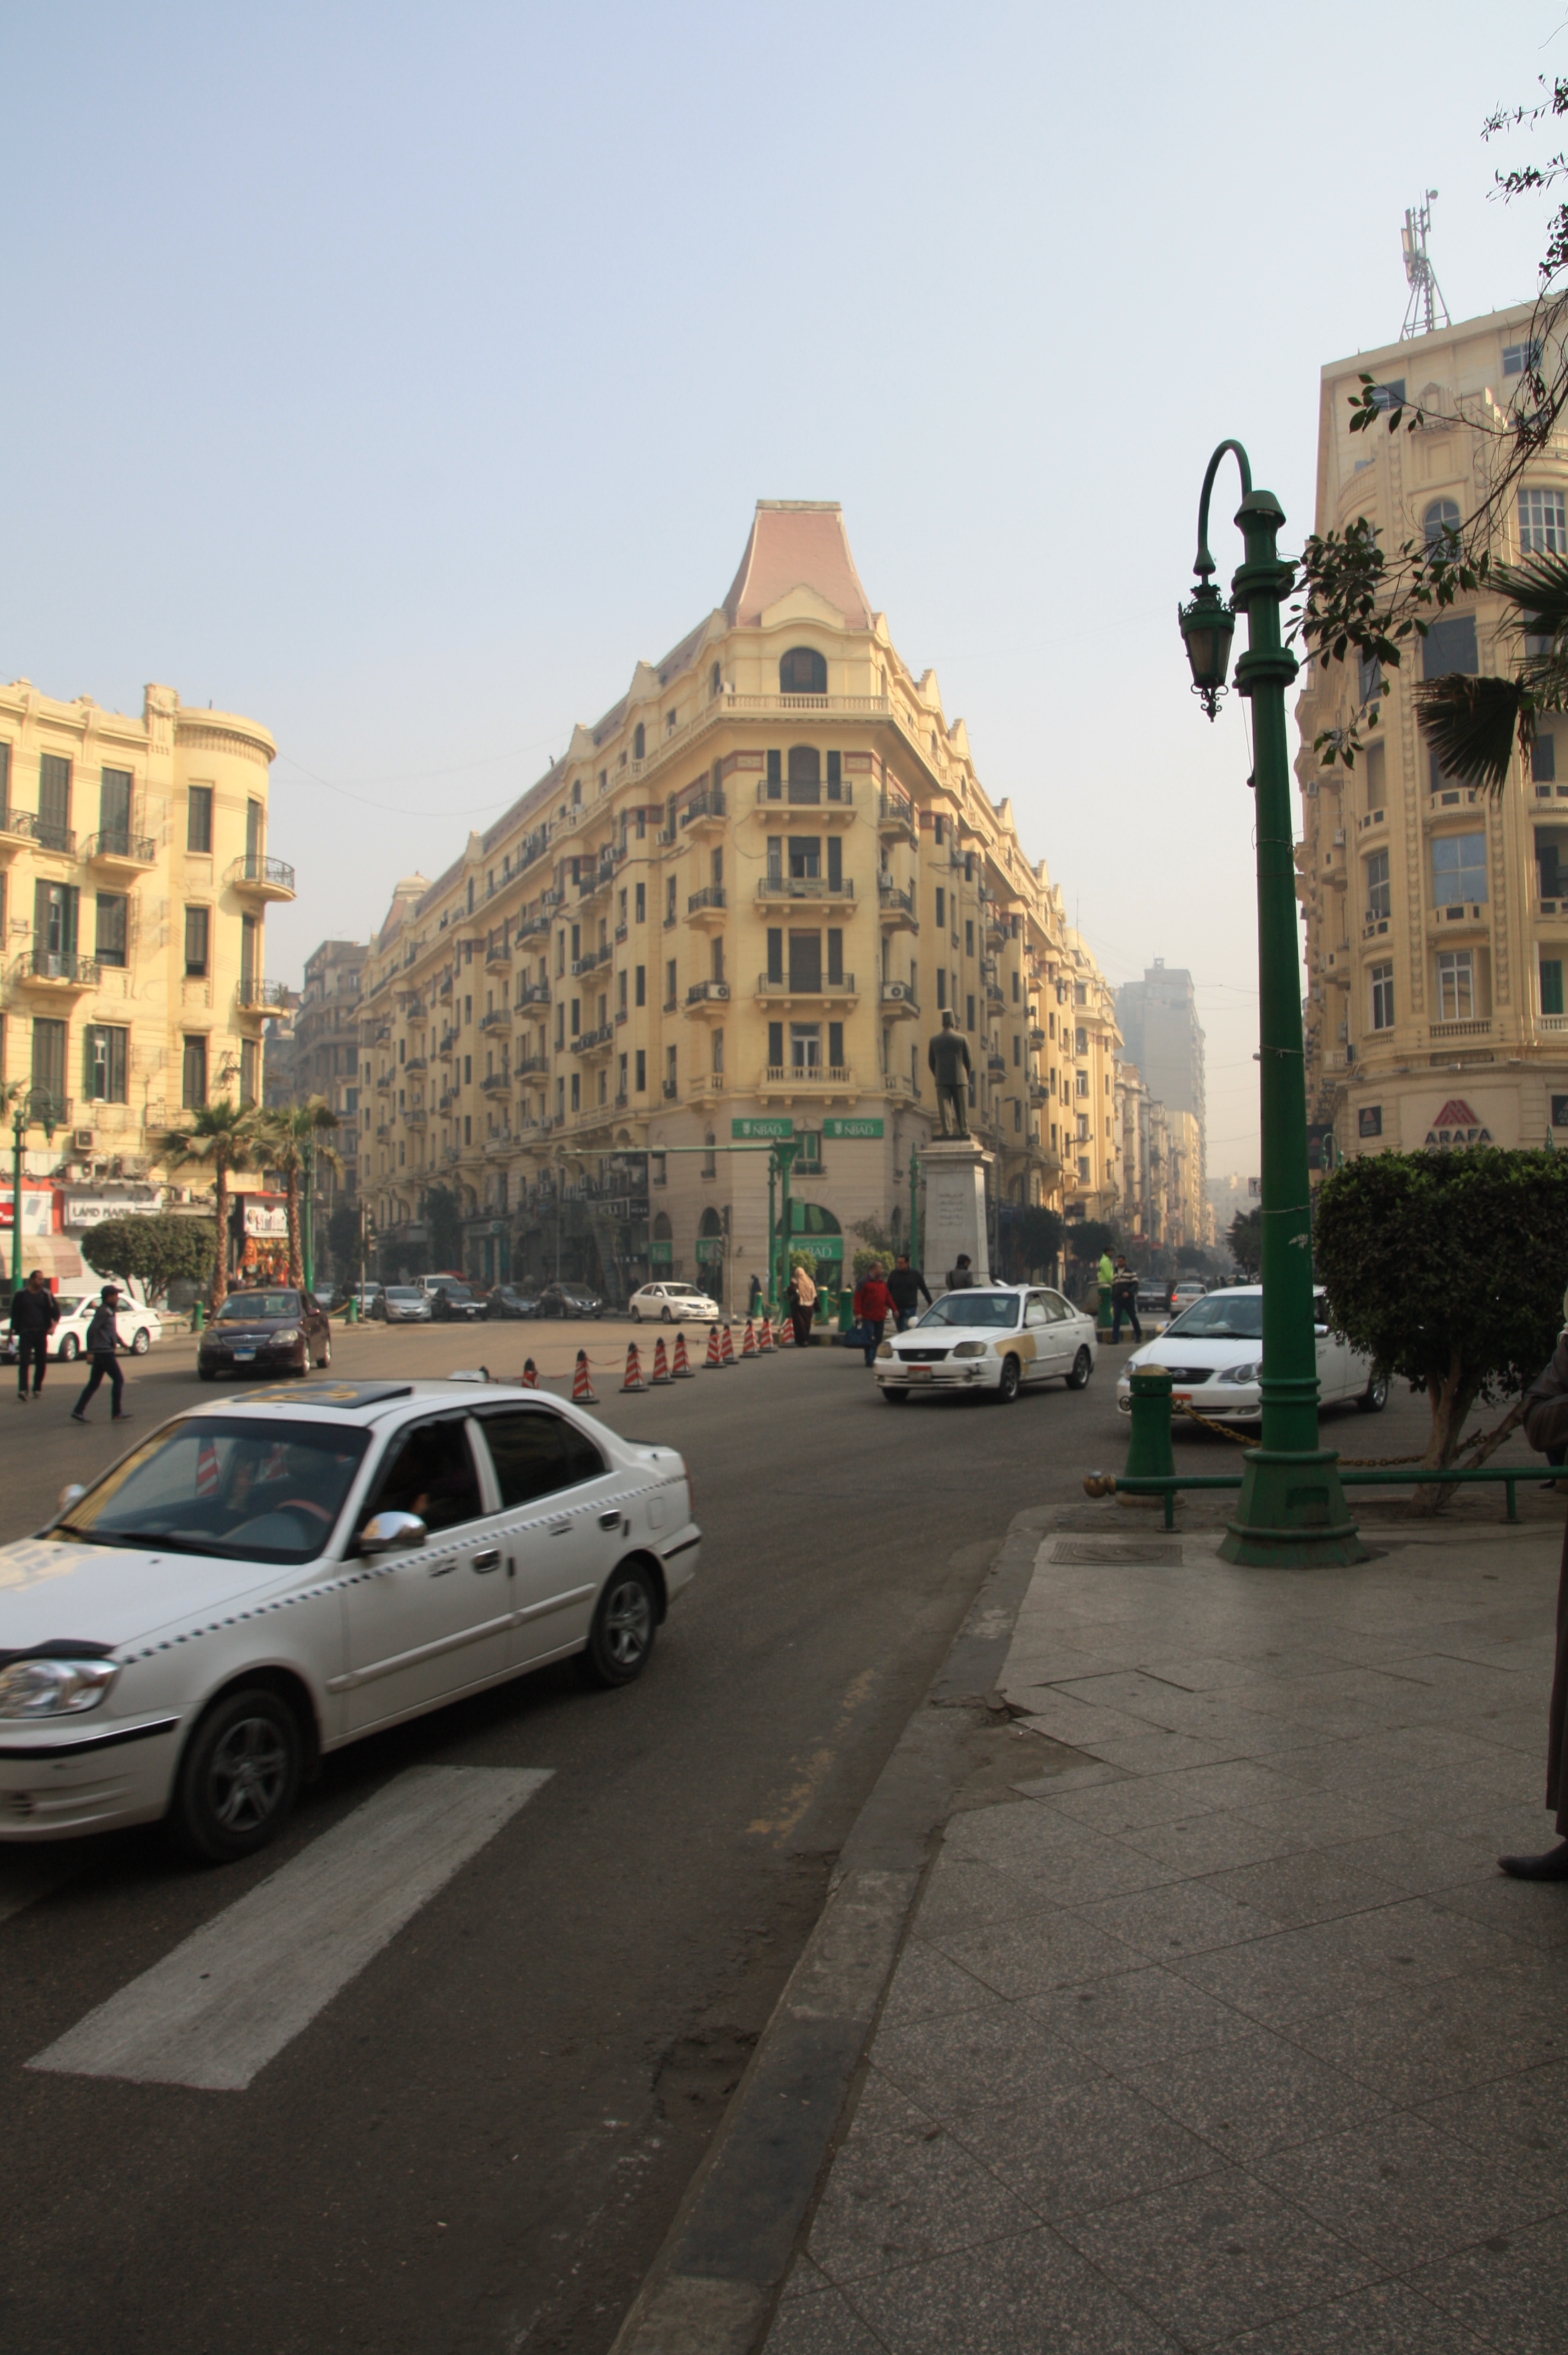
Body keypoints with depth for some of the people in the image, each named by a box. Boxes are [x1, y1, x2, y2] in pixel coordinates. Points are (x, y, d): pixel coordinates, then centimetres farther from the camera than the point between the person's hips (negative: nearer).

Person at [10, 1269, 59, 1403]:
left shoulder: (46, 1294, 5)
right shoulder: (21, 1294, 3)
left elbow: (56, 1311, 4)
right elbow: (15, 1314, 6)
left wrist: (54, 1324, -14)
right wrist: (13, 1331, 2)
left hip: (41, 1333, 2)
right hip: (25, 1333, -2)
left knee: (41, 1362, 4)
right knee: (24, 1362, -11)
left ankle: (37, 1388, 17)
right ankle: (22, 1390, -19)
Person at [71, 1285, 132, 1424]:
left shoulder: (108, 1311, 17)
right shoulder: (103, 1311, -12)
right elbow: (91, 1330, -19)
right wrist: (90, 1351, -21)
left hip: (101, 1353, 10)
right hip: (104, 1352, -10)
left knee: (93, 1384, 11)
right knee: (118, 1380, -5)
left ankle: (78, 1411, 11)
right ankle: (117, 1414, -2)